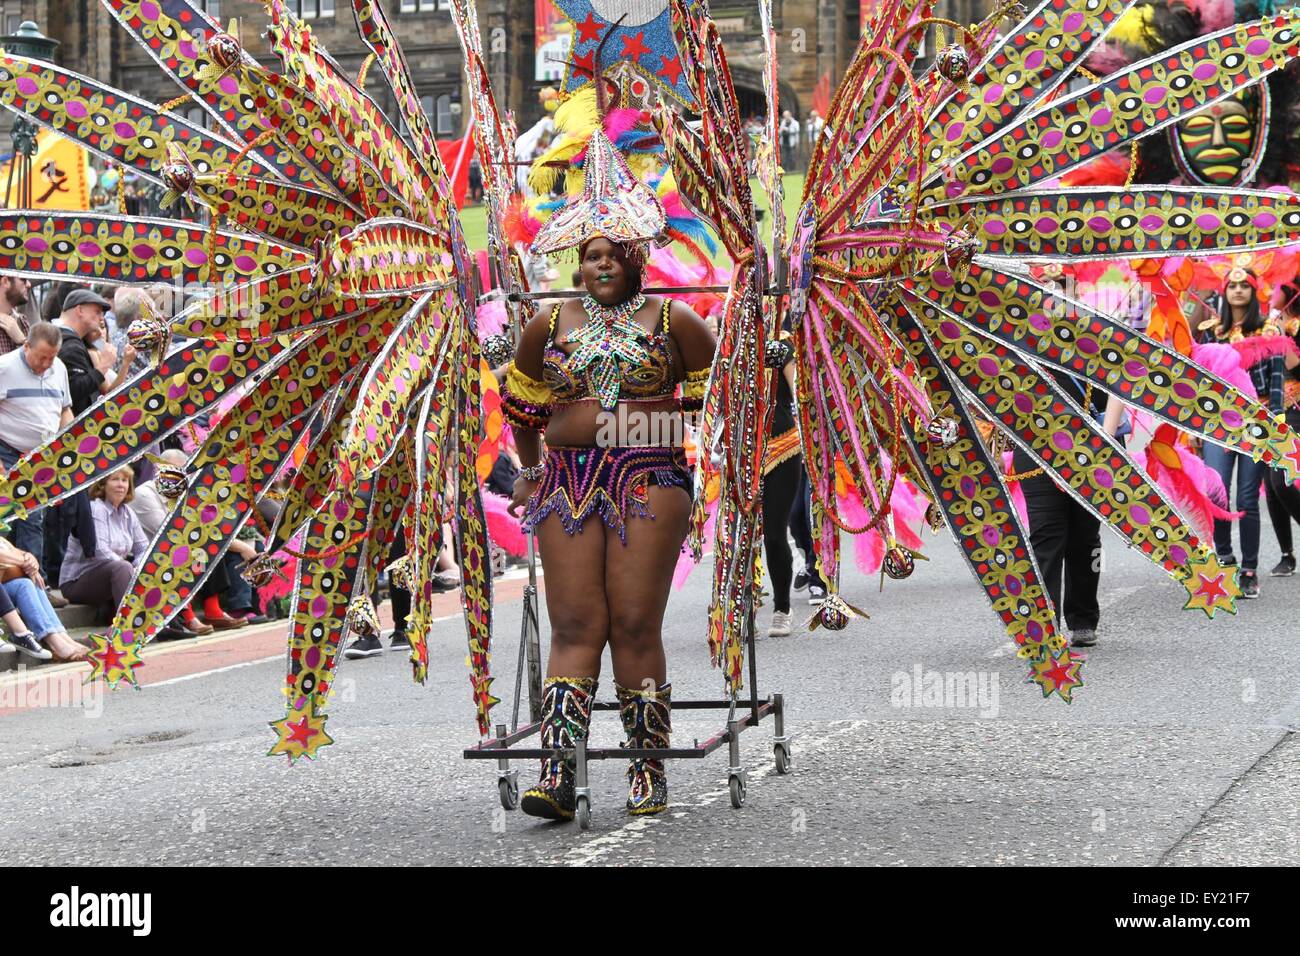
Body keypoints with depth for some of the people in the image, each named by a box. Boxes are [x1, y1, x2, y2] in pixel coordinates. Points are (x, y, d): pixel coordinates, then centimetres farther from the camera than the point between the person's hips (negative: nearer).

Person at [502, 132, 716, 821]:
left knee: (635, 625, -6)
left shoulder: (672, 322, 3)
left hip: (651, 480, -3)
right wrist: (530, 468, 29)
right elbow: (521, 400, 26)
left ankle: (649, 769, 2)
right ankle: (557, 774, -11)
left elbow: (714, 396, 12)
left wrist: (699, 456, 10)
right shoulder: (551, 325, 11)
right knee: (574, 627, -4)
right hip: (568, 480, 3)